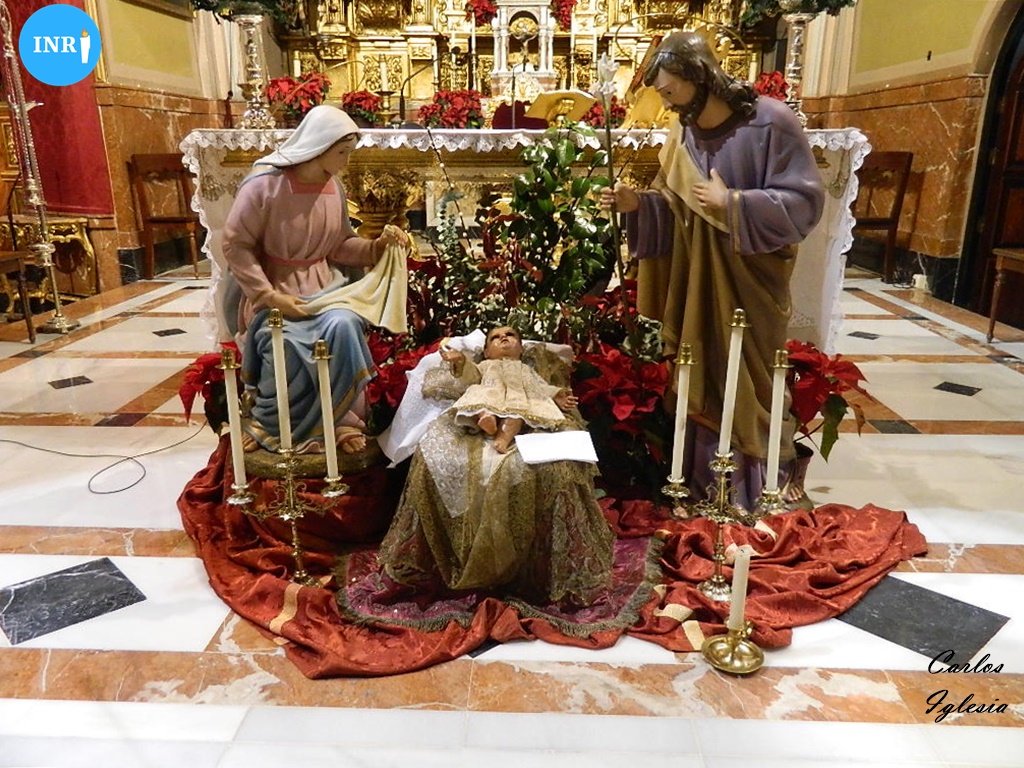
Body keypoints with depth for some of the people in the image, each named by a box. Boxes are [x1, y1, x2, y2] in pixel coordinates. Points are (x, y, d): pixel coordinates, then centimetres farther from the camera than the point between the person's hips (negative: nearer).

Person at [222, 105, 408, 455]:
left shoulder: (333, 187, 4)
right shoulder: (264, 184, -13)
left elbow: (339, 246, 9)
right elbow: (235, 245, -11)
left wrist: (377, 245, -9)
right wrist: (270, 295, -19)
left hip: (322, 285, 4)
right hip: (274, 289, -4)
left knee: (344, 326, -28)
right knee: (286, 346, -30)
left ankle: (336, 421, -11)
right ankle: (275, 425, -1)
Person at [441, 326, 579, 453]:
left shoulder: (526, 370, 44)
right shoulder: (486, 365, 42)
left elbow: (541, 388, 28)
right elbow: (472, 375, 21)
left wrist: (556, 396, 6)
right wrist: (460, 361, 0)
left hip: (518, 397, -1)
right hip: (489, 394, 1)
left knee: (516, 410, -38)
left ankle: (504, 437, -60)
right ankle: (485, 416, -63)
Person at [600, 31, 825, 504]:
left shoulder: (771, 121, -13)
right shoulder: (683, 134, 4)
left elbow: (805, 201, -16)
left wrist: (731, 203, -23)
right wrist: (637, 204, -8)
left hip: (750, 281, -5)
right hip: (696, 281, 6)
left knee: (747, 384, 4)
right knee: (702, 382, 12)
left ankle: (754, 496, 23)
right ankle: (704, 490, 29)